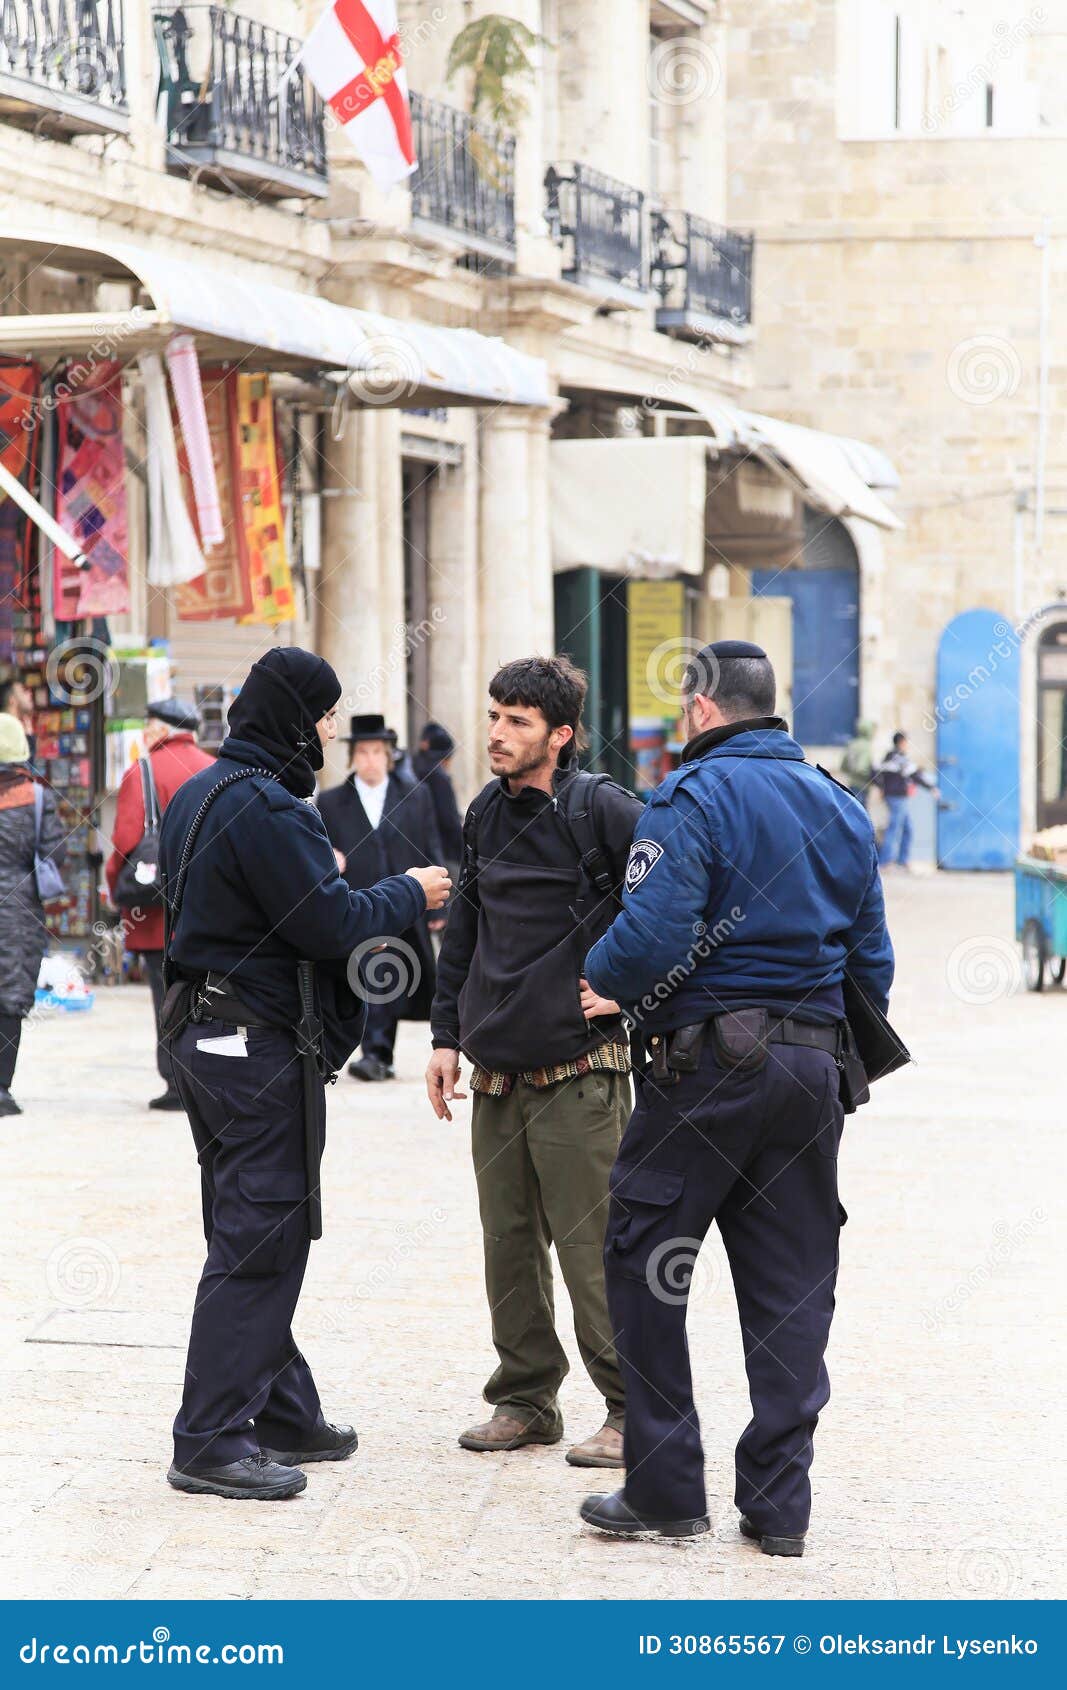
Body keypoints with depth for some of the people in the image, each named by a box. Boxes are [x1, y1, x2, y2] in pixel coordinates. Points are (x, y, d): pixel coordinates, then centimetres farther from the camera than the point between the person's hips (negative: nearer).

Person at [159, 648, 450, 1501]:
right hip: (263, 1045, -10)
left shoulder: (198, 797, 13)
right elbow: (334, 926, -20)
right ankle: (210, 1440, -5)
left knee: (253, 1237, 16)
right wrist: (409, 895, -4)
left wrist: (321, 880, 15)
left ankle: (284, 1413, 25)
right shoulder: (267, 808, -19)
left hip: (205, 1036, 10)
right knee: (258, 1244, -6)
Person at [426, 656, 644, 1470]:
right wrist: (447, 1032, 15)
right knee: (509, 1244, 11)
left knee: (591, 1246, -5)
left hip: (578, 1072, -7)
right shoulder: (488, 813, 11)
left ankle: (634, 1411, 3)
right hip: (497, 1073, 7)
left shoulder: (601, 810, -11)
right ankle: (526, 1400, 22)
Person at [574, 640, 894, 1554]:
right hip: (812, 1064, 6)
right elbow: (872, 960, 14)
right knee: (792, 1287, 9)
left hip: (706, 1061, -6)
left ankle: (666, 1490, 7)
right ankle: (779, 1503, 10)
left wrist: (598, 974, 0)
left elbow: (652, 937, -19)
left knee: (643, 1269, 5)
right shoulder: (840, 806, 13)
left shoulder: (694, 797, -8)